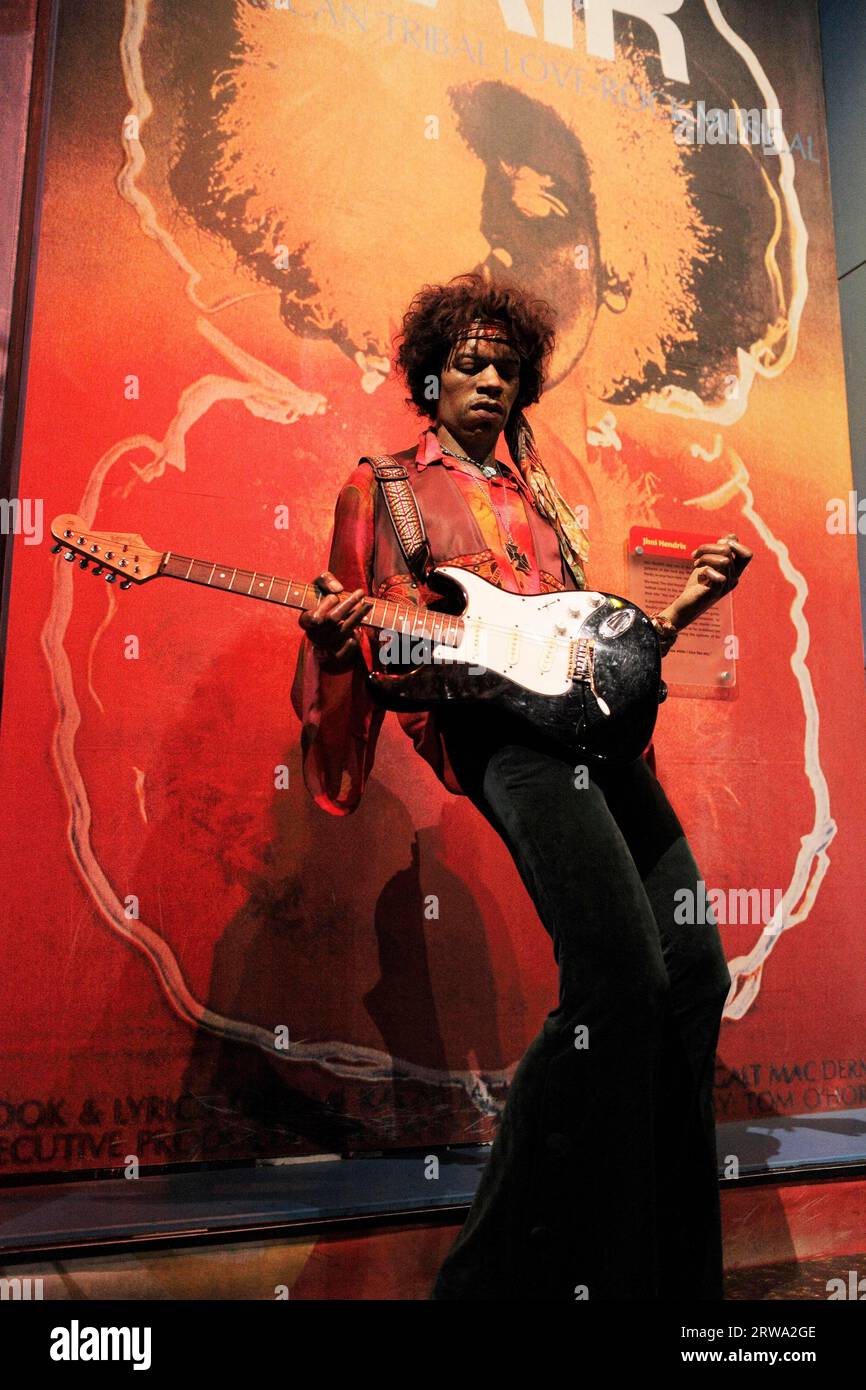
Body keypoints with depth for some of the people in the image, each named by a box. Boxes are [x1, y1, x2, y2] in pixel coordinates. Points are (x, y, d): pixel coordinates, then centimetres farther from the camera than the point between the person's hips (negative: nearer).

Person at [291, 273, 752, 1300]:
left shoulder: (539, 498, 31)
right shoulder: (382, 484, 17)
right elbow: (364, 634, 10)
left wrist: (687, 600, 11)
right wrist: (332, 637, -14)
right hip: (492, 726, -6)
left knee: (693, 969, -2)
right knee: (621, 976, -24)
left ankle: (670, 1268, 15)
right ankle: (514, 1266, -6)